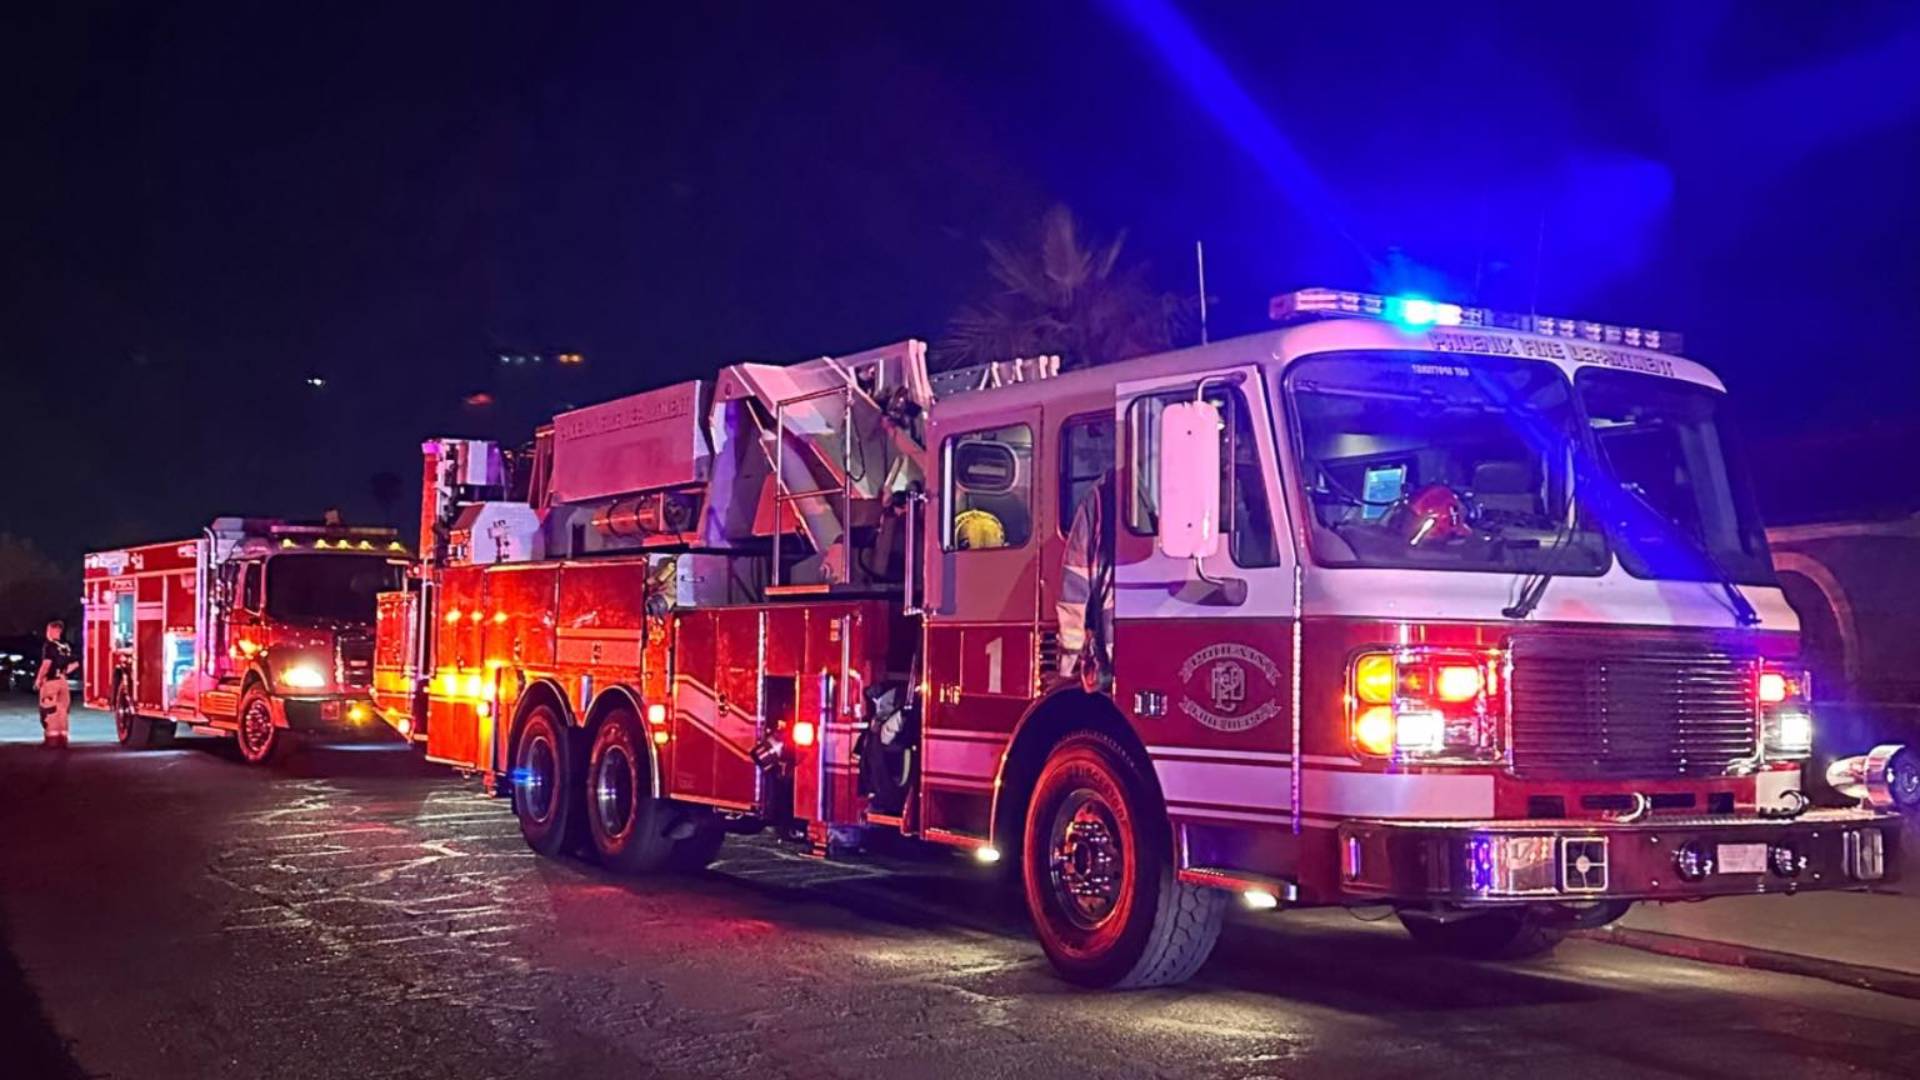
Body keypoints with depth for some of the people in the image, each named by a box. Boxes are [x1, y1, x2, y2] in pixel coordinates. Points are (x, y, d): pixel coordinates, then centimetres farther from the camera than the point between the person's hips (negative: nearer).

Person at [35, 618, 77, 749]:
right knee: (62, 710, 10)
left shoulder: (50, 646, -11)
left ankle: (52, 739, -3)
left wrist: (38, 679, -13)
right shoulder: (66, 647, 10)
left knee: (49, 712, -2)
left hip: (50, 681, -7)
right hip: (63, 681, 7)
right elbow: (75, 664, 14)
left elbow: (46, 664, -20)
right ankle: (62, 738, 11)